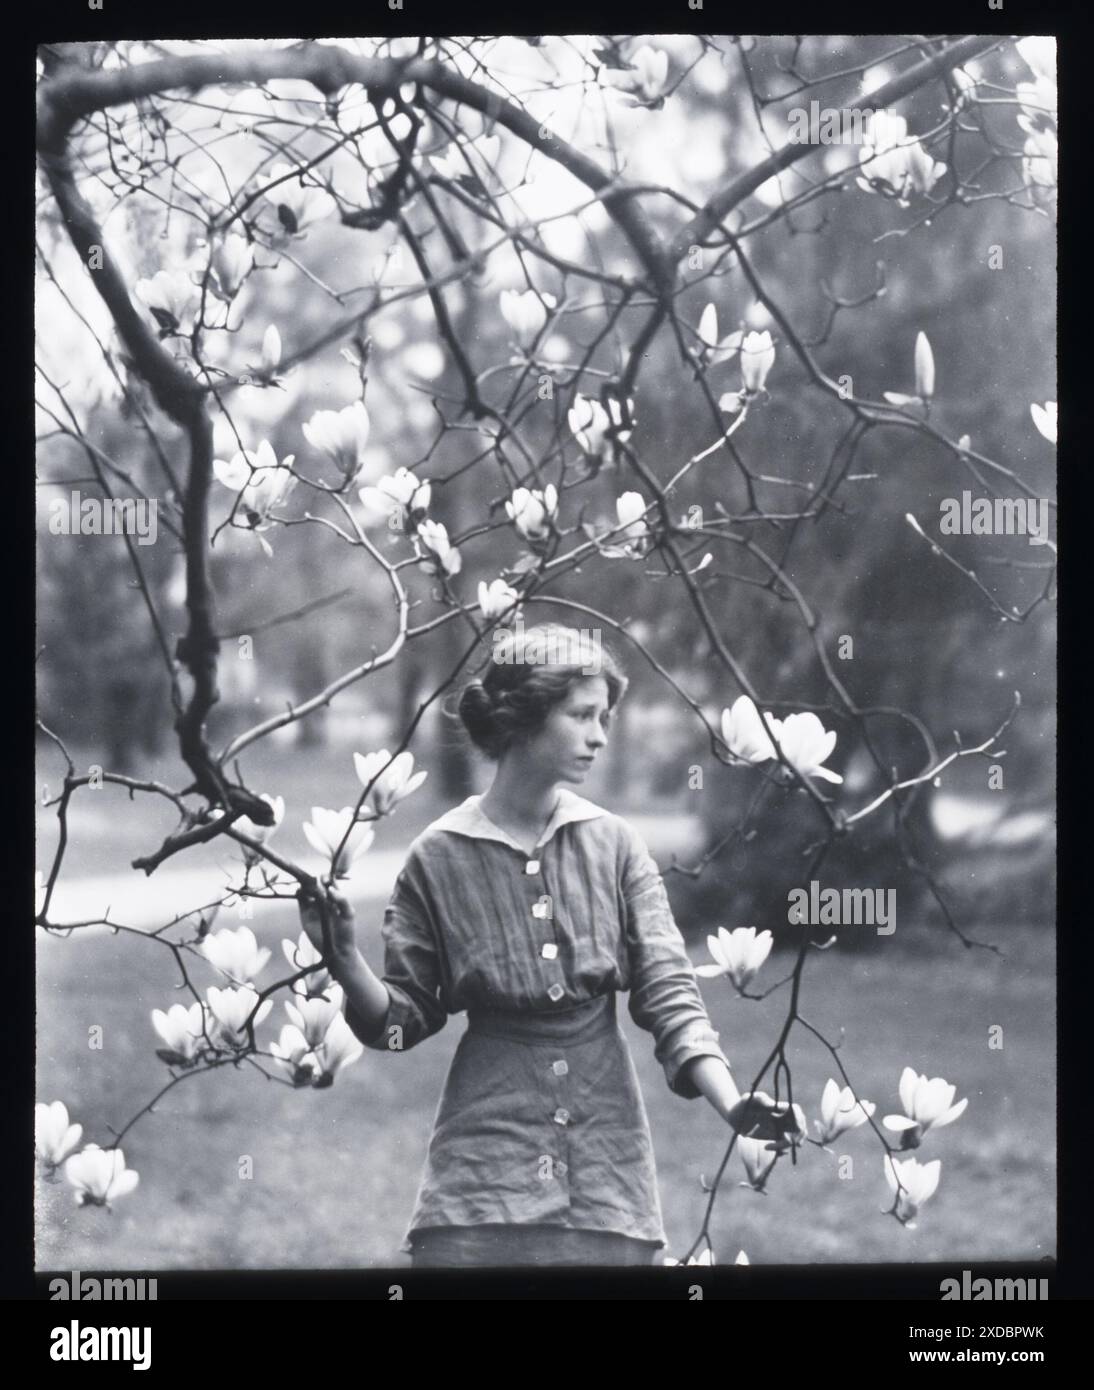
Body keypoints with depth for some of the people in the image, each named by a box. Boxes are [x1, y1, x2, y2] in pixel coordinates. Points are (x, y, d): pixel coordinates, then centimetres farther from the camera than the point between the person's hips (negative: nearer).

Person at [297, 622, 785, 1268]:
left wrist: (733, 1103, -16)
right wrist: (345, 961, -15)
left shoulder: (615, 845, 1)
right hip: (485, 1165, -1)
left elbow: (669, 993, -3)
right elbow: (406, 1016, 3)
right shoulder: (440, 857, -2)